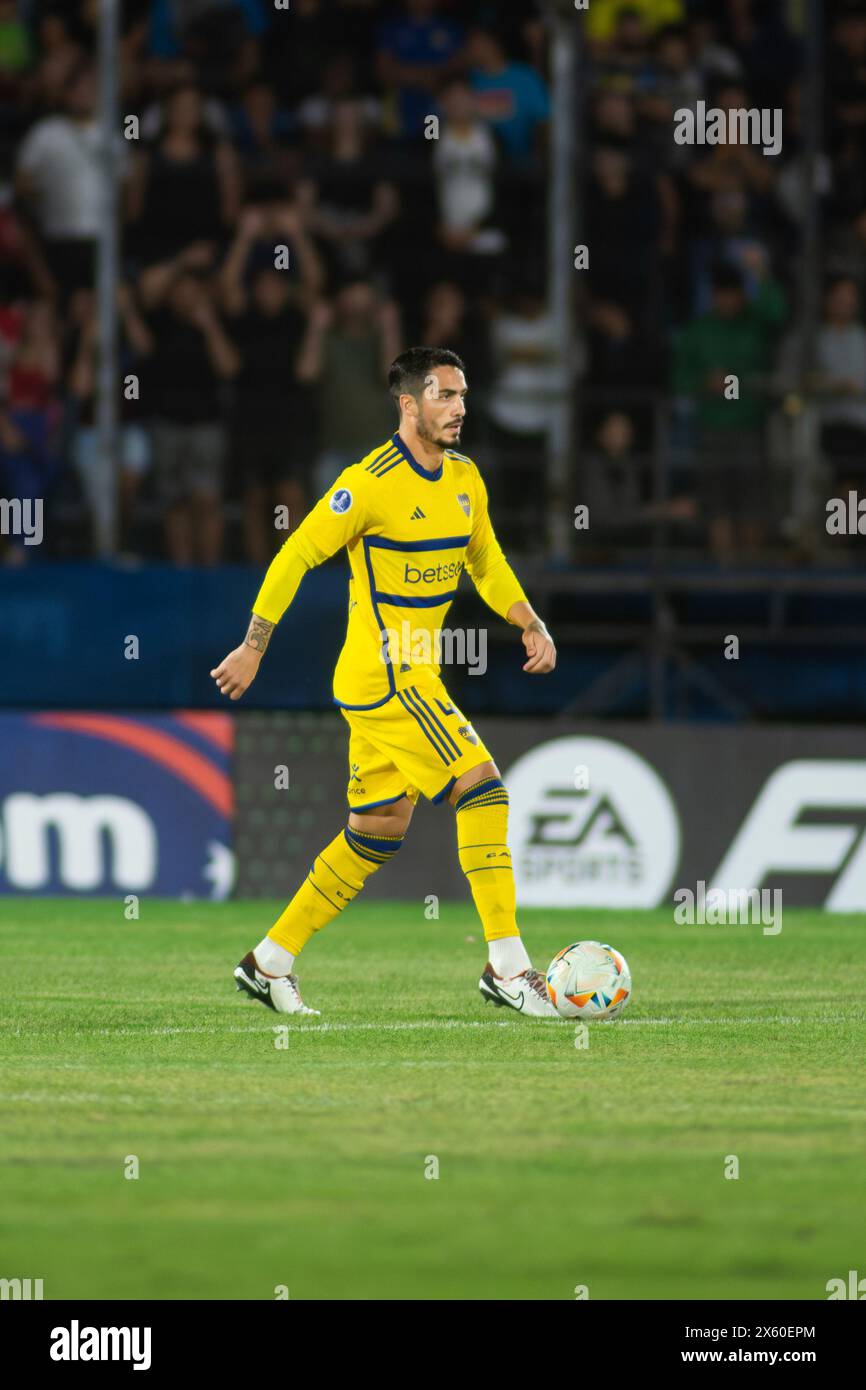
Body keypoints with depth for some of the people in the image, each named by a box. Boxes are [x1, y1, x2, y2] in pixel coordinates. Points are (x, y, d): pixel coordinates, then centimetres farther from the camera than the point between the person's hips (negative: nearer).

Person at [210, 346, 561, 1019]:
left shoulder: (464, 478, 9)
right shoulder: (371, 482, -16)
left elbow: (486, 562, 22)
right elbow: (296, 556, -11)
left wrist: (531, 624, 7)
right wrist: (254, 647, -11)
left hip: (413, 677, 9)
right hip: (382, 674, -9)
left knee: (380, 831, 11)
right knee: (482, 787, -15)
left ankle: (270, 963, 19)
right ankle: (508, 968, -13)